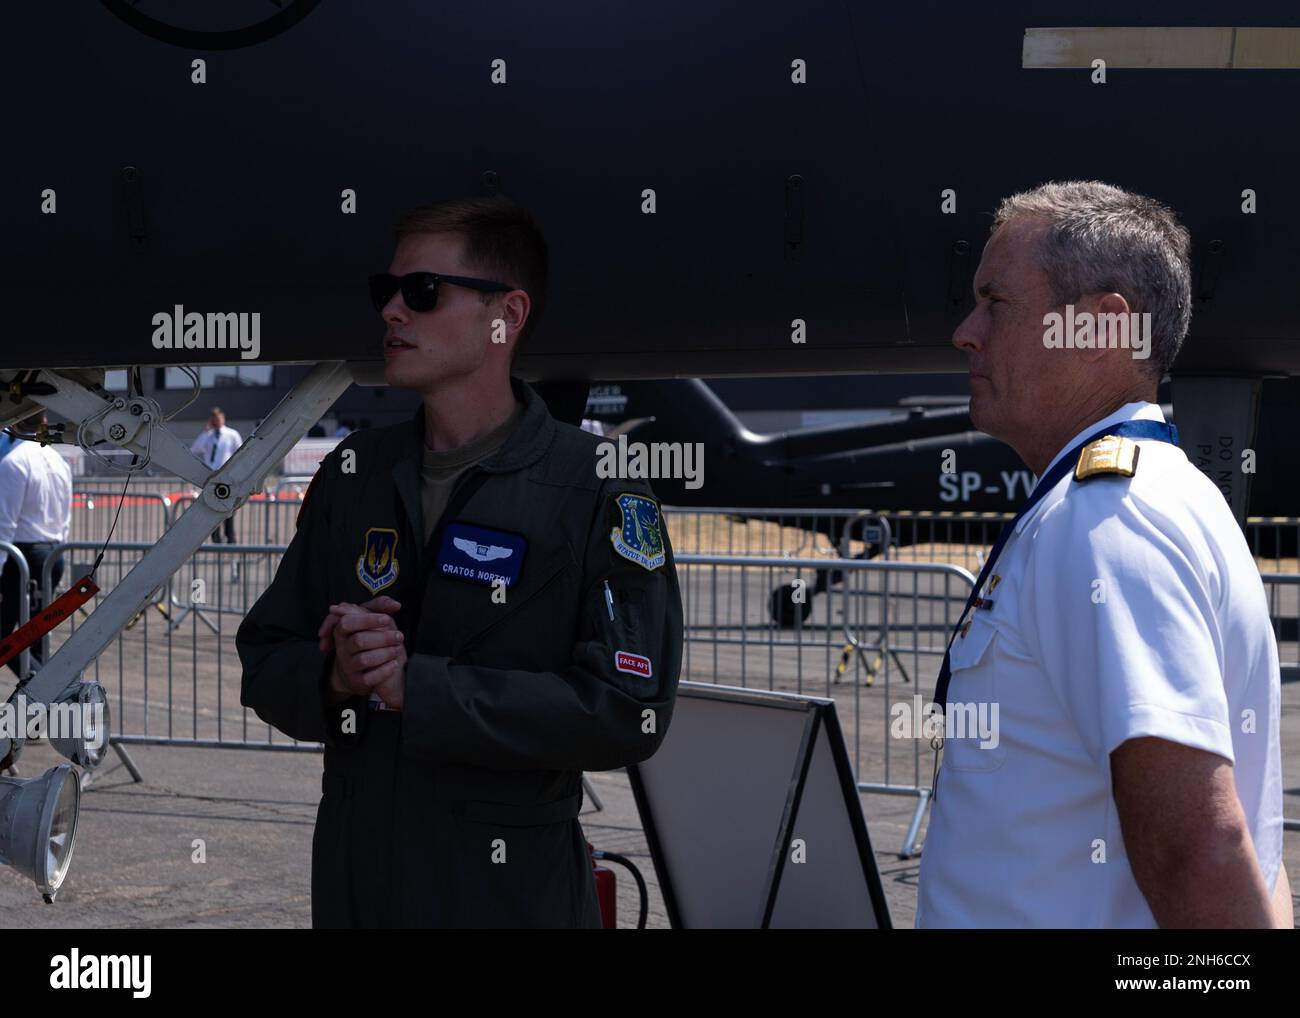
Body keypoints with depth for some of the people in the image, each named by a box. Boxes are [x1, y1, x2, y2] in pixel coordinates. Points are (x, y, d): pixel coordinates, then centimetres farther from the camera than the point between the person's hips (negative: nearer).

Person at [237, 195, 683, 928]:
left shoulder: (599, 489, -11)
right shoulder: (352, 473, 5)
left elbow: (628, 714, -20)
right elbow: (264, 666, 7)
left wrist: (415, 686, -21)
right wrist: (335, 677, -15)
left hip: (515, 887, -4)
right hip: (351, 879, 5)